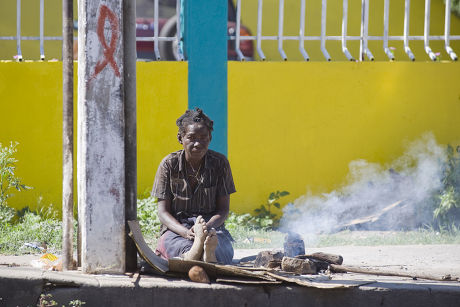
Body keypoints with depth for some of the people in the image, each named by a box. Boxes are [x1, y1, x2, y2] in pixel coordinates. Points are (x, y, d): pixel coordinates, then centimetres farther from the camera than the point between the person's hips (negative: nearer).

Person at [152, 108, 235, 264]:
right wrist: (186, 232, -23)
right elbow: (163, 212, -2)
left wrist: (207, 228, -21)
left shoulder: (220, 163, 3)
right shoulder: (169, 164, 0)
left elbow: (223, 209, 4)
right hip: (177, 227, 0)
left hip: (212, 226, 0)